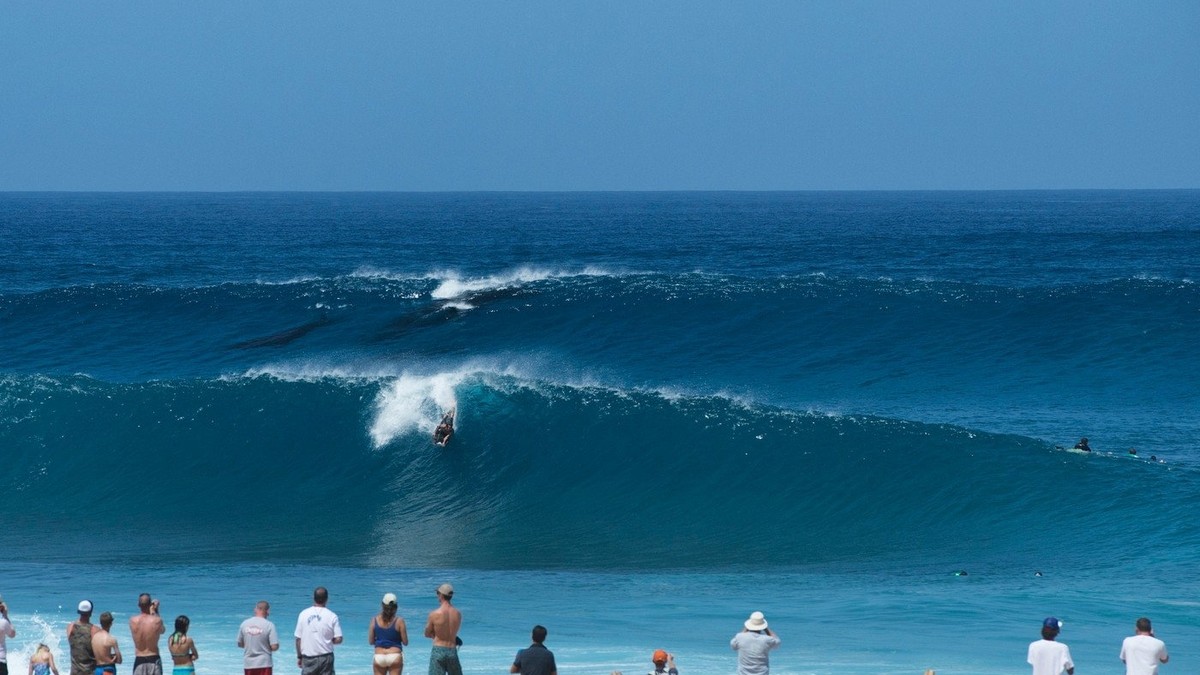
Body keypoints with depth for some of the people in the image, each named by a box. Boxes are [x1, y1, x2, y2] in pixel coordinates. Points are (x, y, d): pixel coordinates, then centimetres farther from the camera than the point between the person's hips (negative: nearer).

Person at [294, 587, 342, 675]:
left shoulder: (304, 614, -1)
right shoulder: (332, 616, -6)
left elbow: (298, 639, 2)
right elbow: (338, 639, -8)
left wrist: (299, 656, 12)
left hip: (308, 658, 1)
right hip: (325, 657, -1)